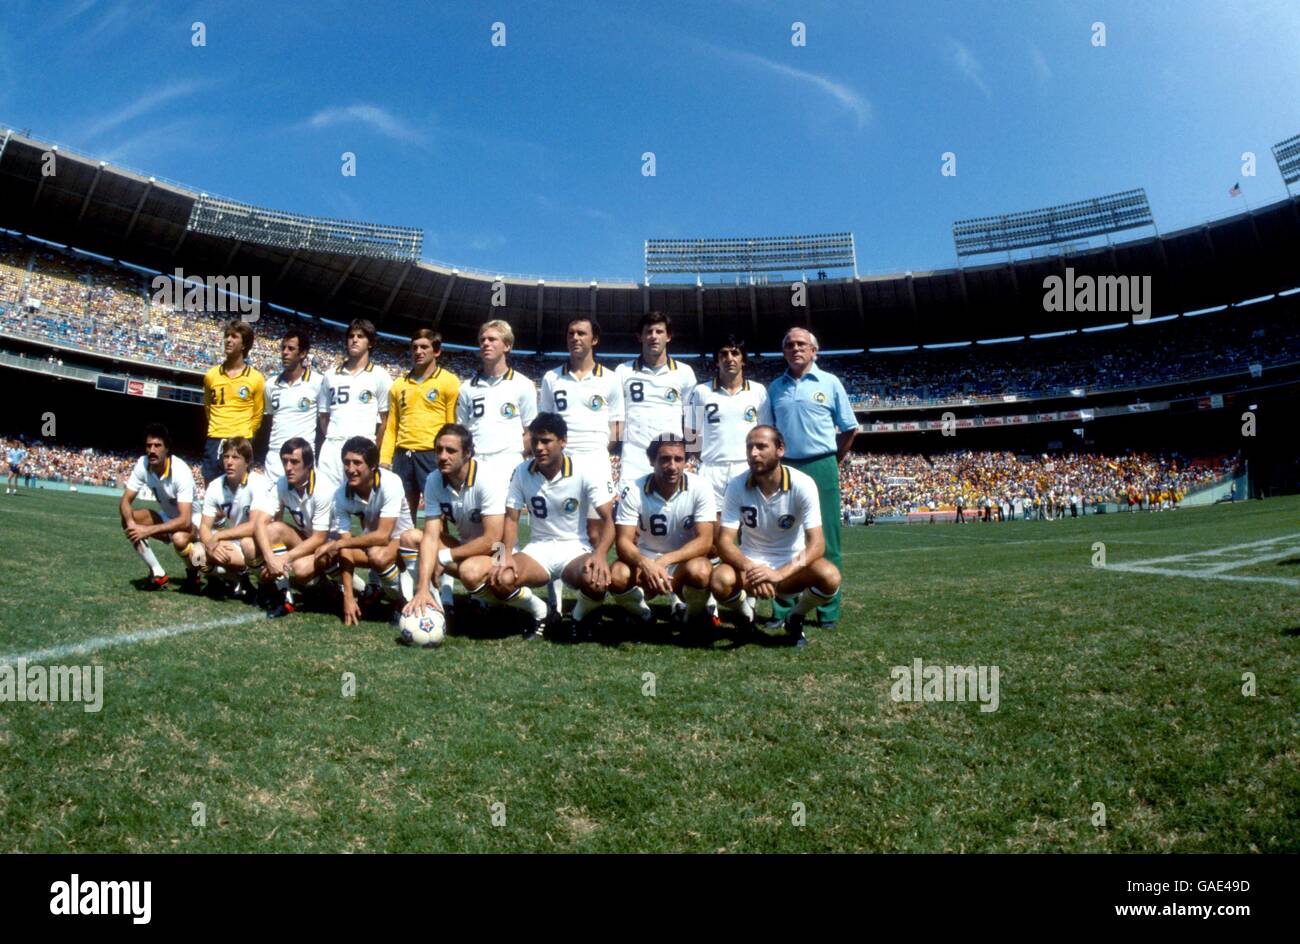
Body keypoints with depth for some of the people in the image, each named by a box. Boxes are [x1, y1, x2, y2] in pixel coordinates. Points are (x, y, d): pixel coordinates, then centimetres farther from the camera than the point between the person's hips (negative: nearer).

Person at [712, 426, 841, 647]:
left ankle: (795, 617, 3)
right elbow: (724, 541, -17)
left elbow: (816, 544, -23)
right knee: (721, 581, -32)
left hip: (792, 565, 0)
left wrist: (779, 573, -39)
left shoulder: (803, 484, -18)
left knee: (830, 577, -31)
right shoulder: (737, 486, -13)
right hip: (751, 563, 1)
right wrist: (749, 569, -37)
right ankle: (744, 614, 6)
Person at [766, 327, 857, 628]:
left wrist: (832, 462, 6)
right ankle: (782, 610, 12)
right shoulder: (775, 387, 12)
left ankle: (828, 612, 8)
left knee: (824, 541, 0)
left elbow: (849, 429, 8)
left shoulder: (829, 383, 4)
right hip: (784, 469, 3)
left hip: (820, 469, -3)